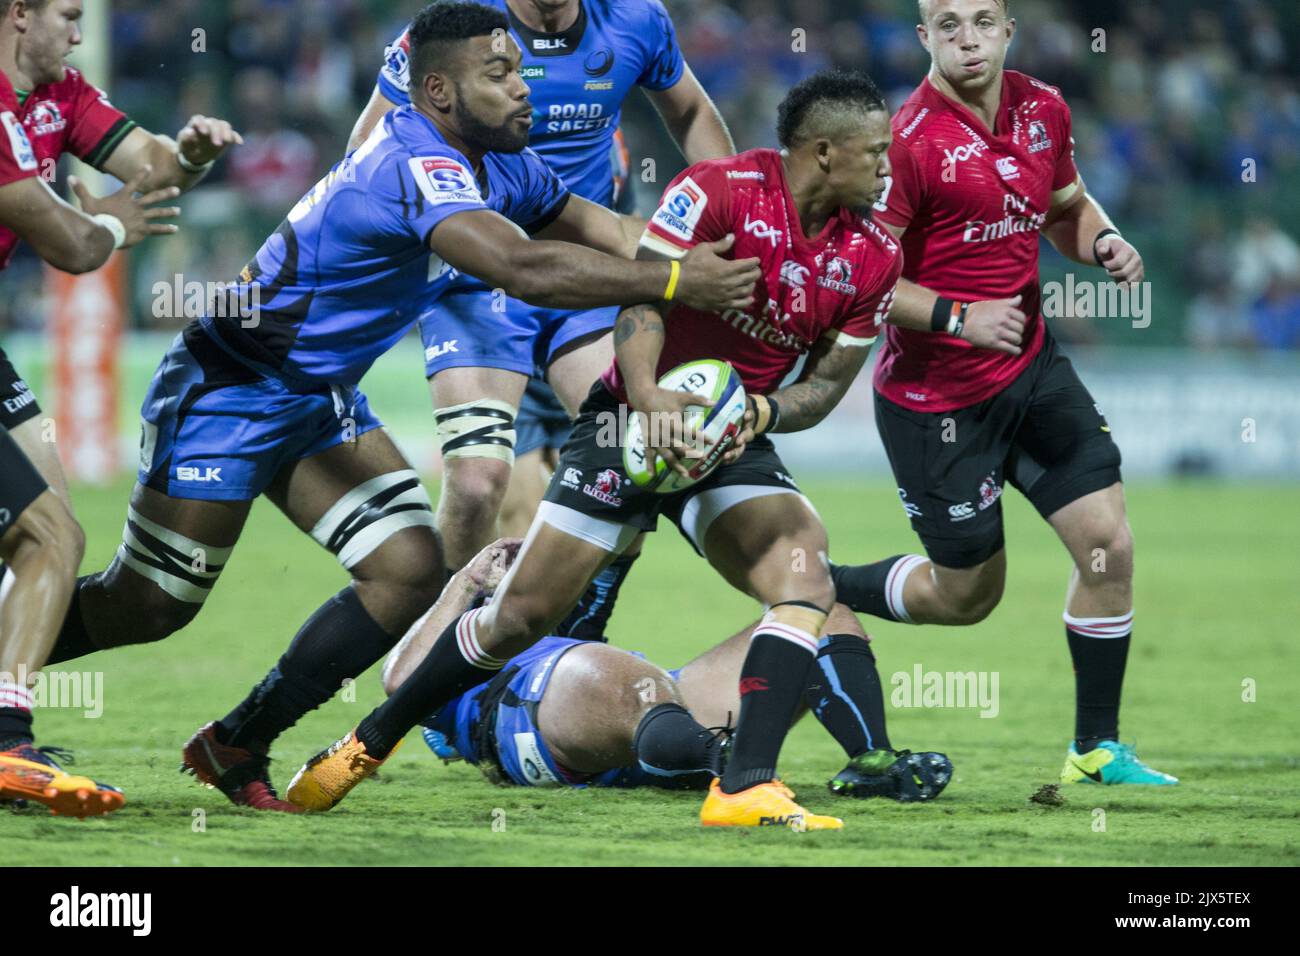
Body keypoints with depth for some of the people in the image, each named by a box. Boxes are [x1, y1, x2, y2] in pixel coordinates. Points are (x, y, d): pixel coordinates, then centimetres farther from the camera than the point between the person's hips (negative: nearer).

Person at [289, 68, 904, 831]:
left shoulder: (875, 258, -2)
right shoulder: (716, 191, -18)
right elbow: (642, 296, -24)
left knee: (805, 579, -24)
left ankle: (746, 789, -29)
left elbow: (828, 382, 4)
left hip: (737, 441, 4)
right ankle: (370, 743, 17)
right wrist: (646, 393, -41)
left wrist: (765, 411, -17)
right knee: (524, 615, -4)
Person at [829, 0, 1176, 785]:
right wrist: (958, 317, -26)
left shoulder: (1044, 111, 1)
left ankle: (1095, 750, 10)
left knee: (1109, 543, -5)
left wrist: (1103, 242, -3)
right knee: (966, 595, 6)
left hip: (1031, 367, 6)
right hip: (935, 393, -6)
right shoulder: (910, 141, -20)